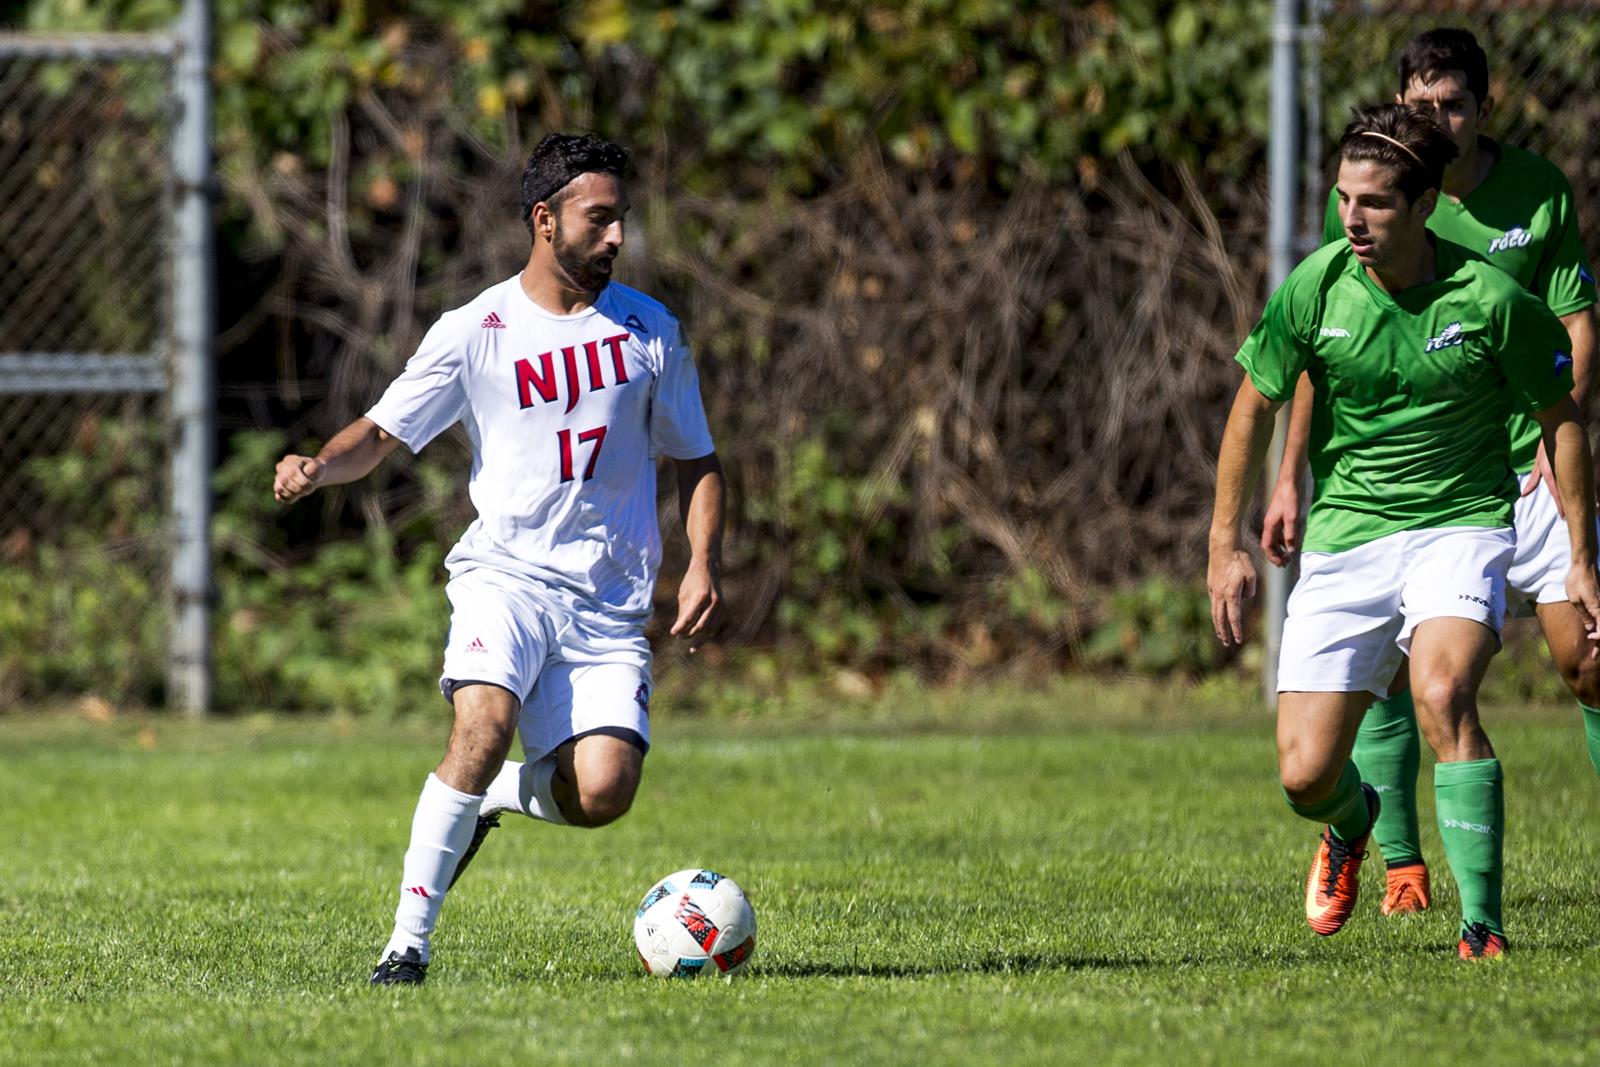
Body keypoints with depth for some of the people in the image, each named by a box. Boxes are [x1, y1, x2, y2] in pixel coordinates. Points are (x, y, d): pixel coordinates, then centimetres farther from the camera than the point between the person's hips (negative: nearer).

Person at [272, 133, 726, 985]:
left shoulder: (649, 331, 9)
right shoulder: (472, 332, 1)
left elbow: (694, 460, 17)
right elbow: (382, 433, 3)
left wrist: (703, 567, 2)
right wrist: (320, 465, -19)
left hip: (610, 596, 2)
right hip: (505, 571, -2)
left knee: (601, 794, -17)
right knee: (484, 729, -30)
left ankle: (496, 796, 18)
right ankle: (408, 940, -20)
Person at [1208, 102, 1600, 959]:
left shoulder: (1489, 300, -14)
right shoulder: (1315, 288, -9)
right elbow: (1255, 405, 5)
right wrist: (1225, 544, 4)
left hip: (1460, 522, -3)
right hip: (1344, 536, 3)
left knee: (1442, 694, -32)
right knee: (1304, 776, -2)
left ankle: (1482, 925, -24)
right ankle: (1351, 824, 38)